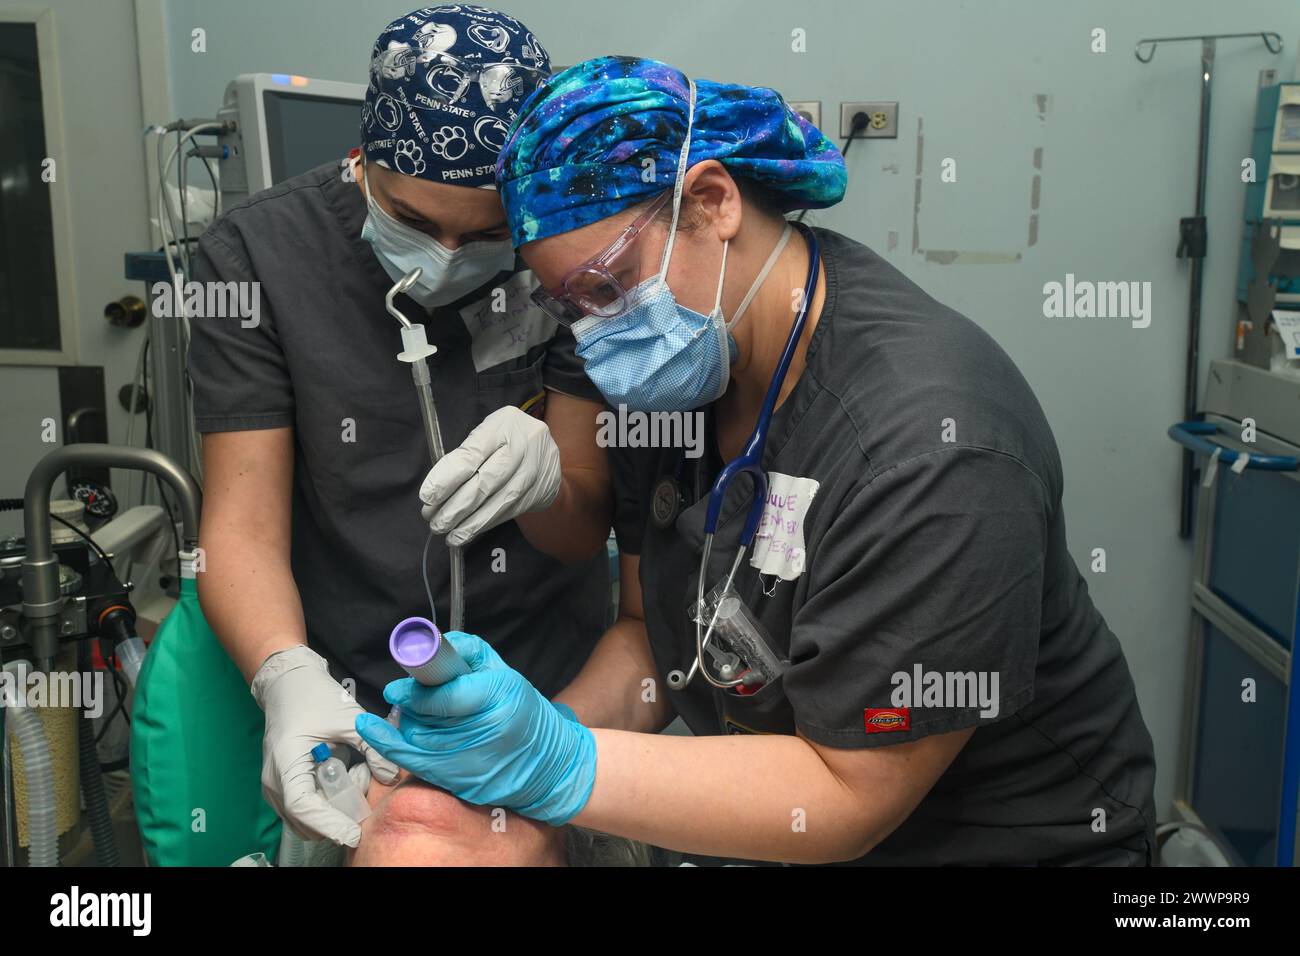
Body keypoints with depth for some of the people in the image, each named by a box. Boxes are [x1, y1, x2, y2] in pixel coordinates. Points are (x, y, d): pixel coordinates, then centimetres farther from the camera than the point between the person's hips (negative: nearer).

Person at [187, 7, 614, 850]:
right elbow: (245, 523, -15)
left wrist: (545, 481, -33)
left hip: (552, 704, 1)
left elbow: (585, 531, -10)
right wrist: (290, 677, -35)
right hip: (351, 715, 0)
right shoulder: (257, 254, -14)